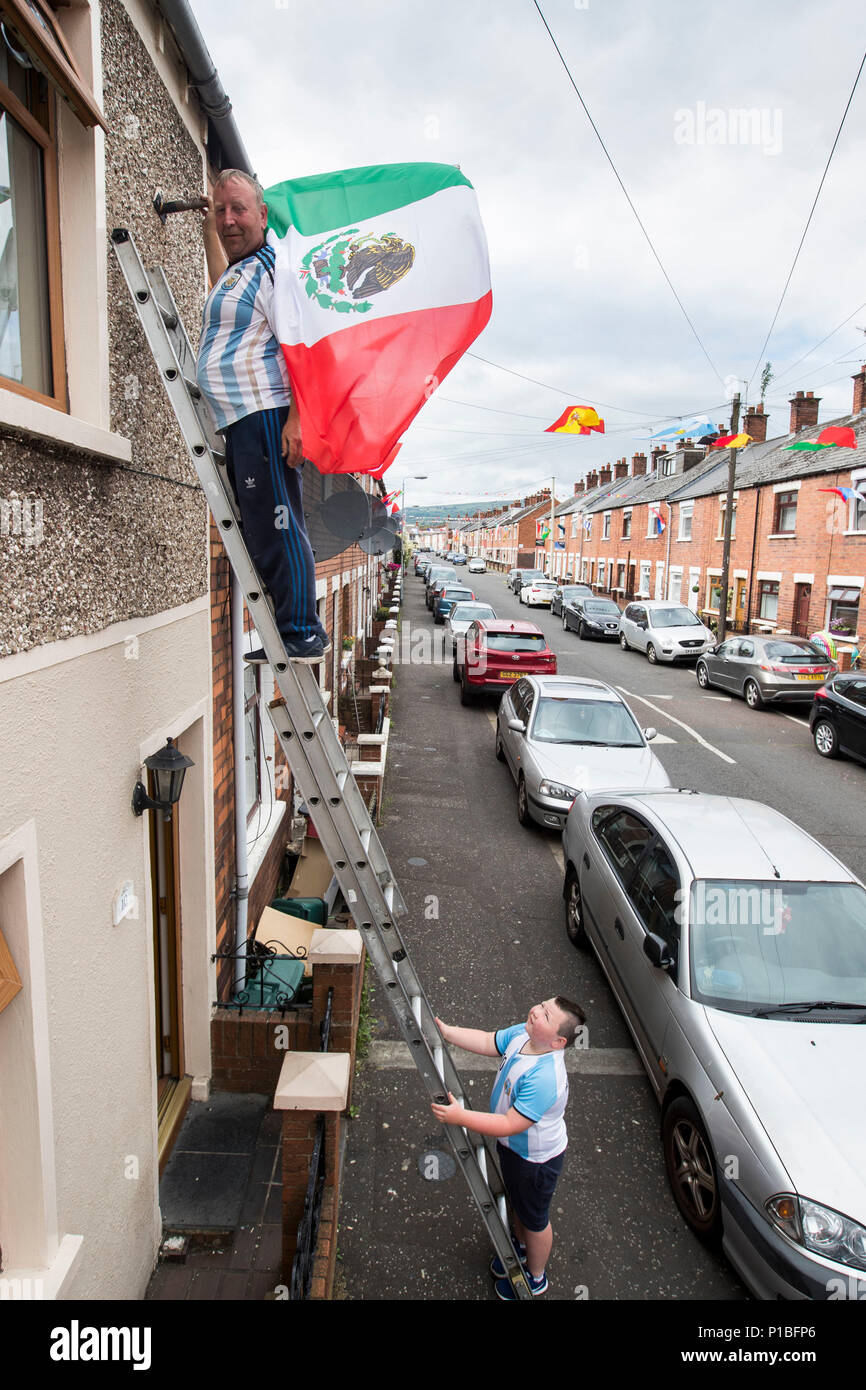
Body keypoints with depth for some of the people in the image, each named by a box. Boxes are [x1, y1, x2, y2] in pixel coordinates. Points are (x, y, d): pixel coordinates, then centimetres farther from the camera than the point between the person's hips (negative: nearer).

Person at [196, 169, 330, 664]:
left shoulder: (274, 265, -5)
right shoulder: (240, 271, 26)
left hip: (267, 415, -11)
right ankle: (298, 635, 13)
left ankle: (303, 634, -9)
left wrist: (298, 417, -26)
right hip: (240, 422, 11)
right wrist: (209, 227, 55)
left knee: (276, 527, -13)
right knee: (264, 531, 9)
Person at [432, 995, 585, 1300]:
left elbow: (510, 1125, -38)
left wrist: (461, 1117, -38)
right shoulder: (522, 1034, -19)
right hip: (513, 1146, 7)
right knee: (516, 1201, 33)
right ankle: (520, 1246, 61)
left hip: (535, 1159, -7)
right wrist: (446, 1032, -12)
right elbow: (487, 1042, -4)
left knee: (534, 1218, 21)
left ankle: (535, 1277, 48)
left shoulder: (544, 1079, -43)